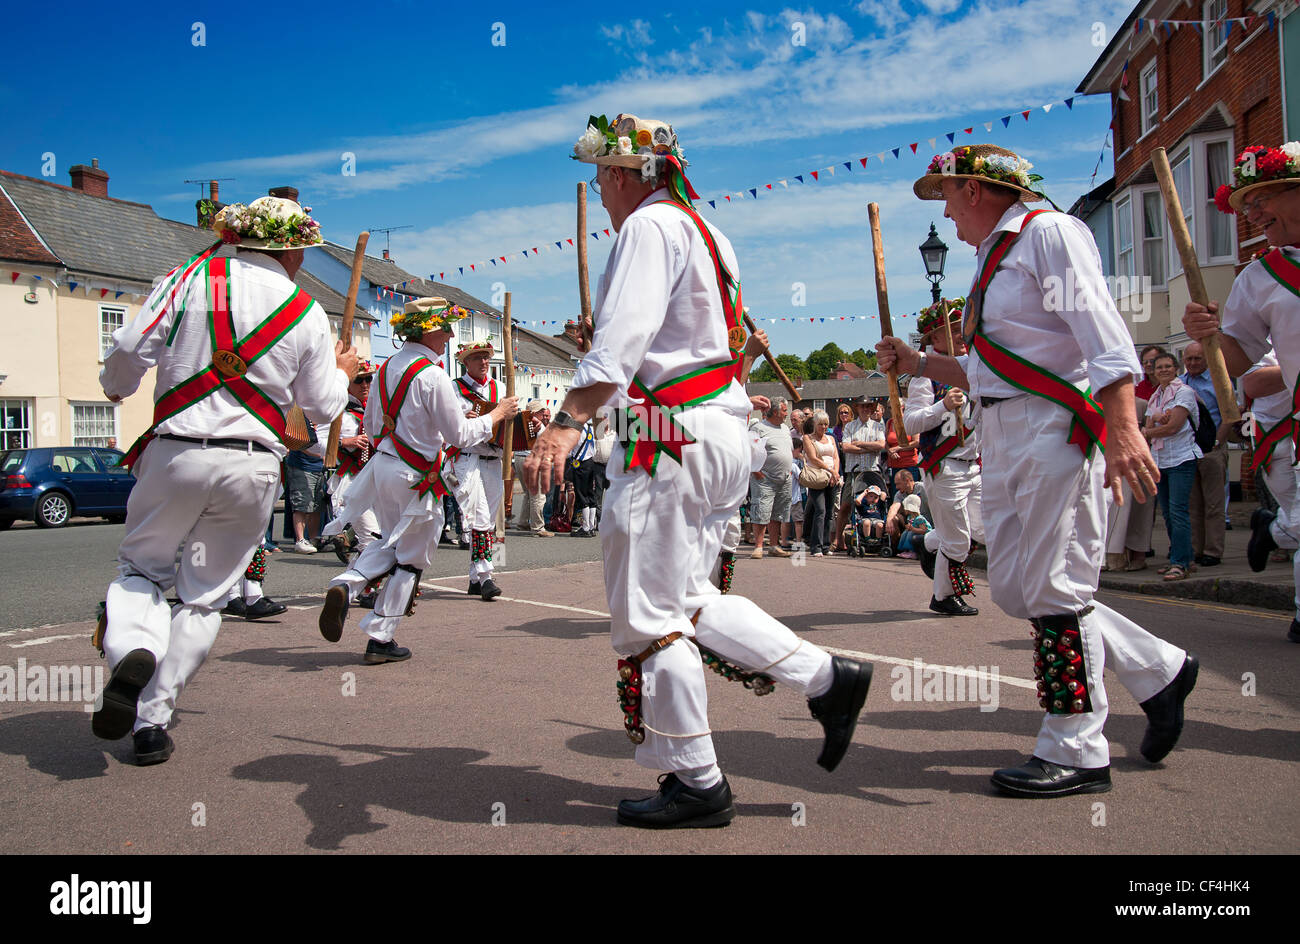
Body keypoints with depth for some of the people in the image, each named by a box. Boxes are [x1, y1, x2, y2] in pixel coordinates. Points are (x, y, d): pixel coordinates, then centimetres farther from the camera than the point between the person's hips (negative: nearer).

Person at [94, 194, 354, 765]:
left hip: (176, 453, 0)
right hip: (252, 468, 1)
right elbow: (322, 407, 9)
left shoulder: (195, 276, 1)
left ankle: (131, 650, -14)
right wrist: (341, 372, 30)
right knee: (204, 598, 11)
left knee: (141, 567, 17)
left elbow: (130, 348, -3)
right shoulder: (308, 315, 4)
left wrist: (115, 388, 19)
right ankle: (152, 720, 10)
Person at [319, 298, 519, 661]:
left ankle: (345, 586, 0)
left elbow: (371, 422, 16)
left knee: (390, 542, 25)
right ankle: (380, 640, 13)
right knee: (411, 559, 8)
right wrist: (496, 415, -2)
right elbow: (461, 436, -16)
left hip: (381, 464, 7)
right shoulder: (432, 375, -19)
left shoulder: (387, 367, 6)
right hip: (415, 476, -7)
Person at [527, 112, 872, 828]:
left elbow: (623, 337, -24)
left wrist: (567, 422, -31)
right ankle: (828, 679, 15)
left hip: (673, 438, -10)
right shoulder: (704, 231, 22)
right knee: (685, 599, 17)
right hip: (722, 433, 10)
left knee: (647, 615, -2)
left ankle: (695, 784, 7)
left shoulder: (649, 225, -8)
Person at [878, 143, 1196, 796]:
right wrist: (918, 364, 21)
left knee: (1054, 588, -6)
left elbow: (1102, 331, -17)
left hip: (1055, 428, -10)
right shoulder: (992, 256, 23)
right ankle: (1158, 670, 23)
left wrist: (1123, 426, -27)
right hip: (1002, 436, 10)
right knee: (1012, 586, 8)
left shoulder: (1048, 233, -5)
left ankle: (1075, 751, 5)